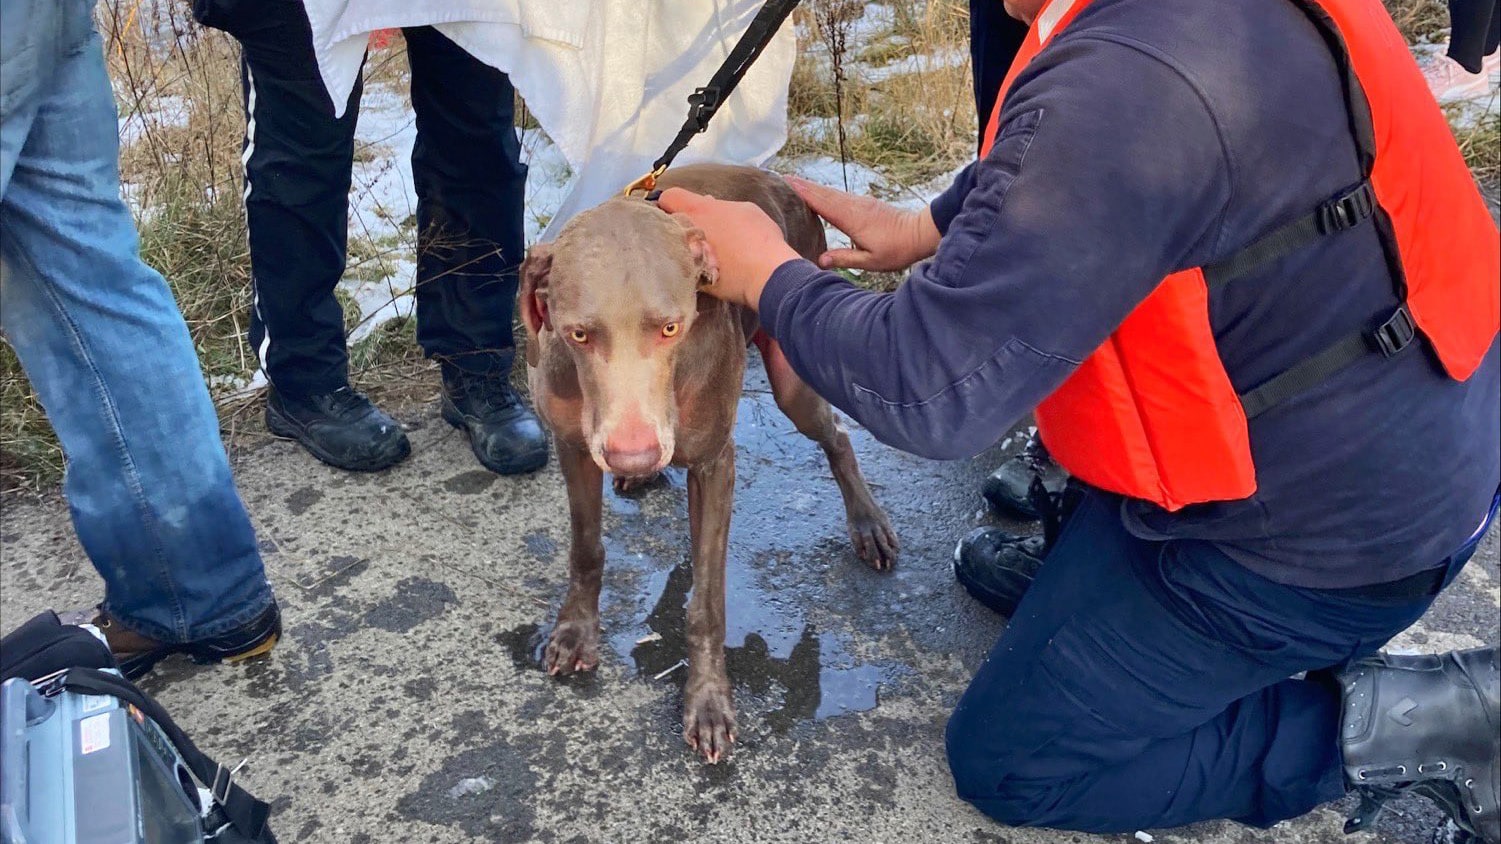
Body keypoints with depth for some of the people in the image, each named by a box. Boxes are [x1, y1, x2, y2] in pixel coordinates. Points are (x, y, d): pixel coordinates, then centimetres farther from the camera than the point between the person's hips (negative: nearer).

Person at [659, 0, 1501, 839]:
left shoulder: (1122, 79, -34)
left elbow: (933, 391, -29)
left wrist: (769, 275, -13)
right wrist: (926, 229, 11)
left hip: (1327, 528, -9)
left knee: (1004, 762, 7)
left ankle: (1395, 725, 4)